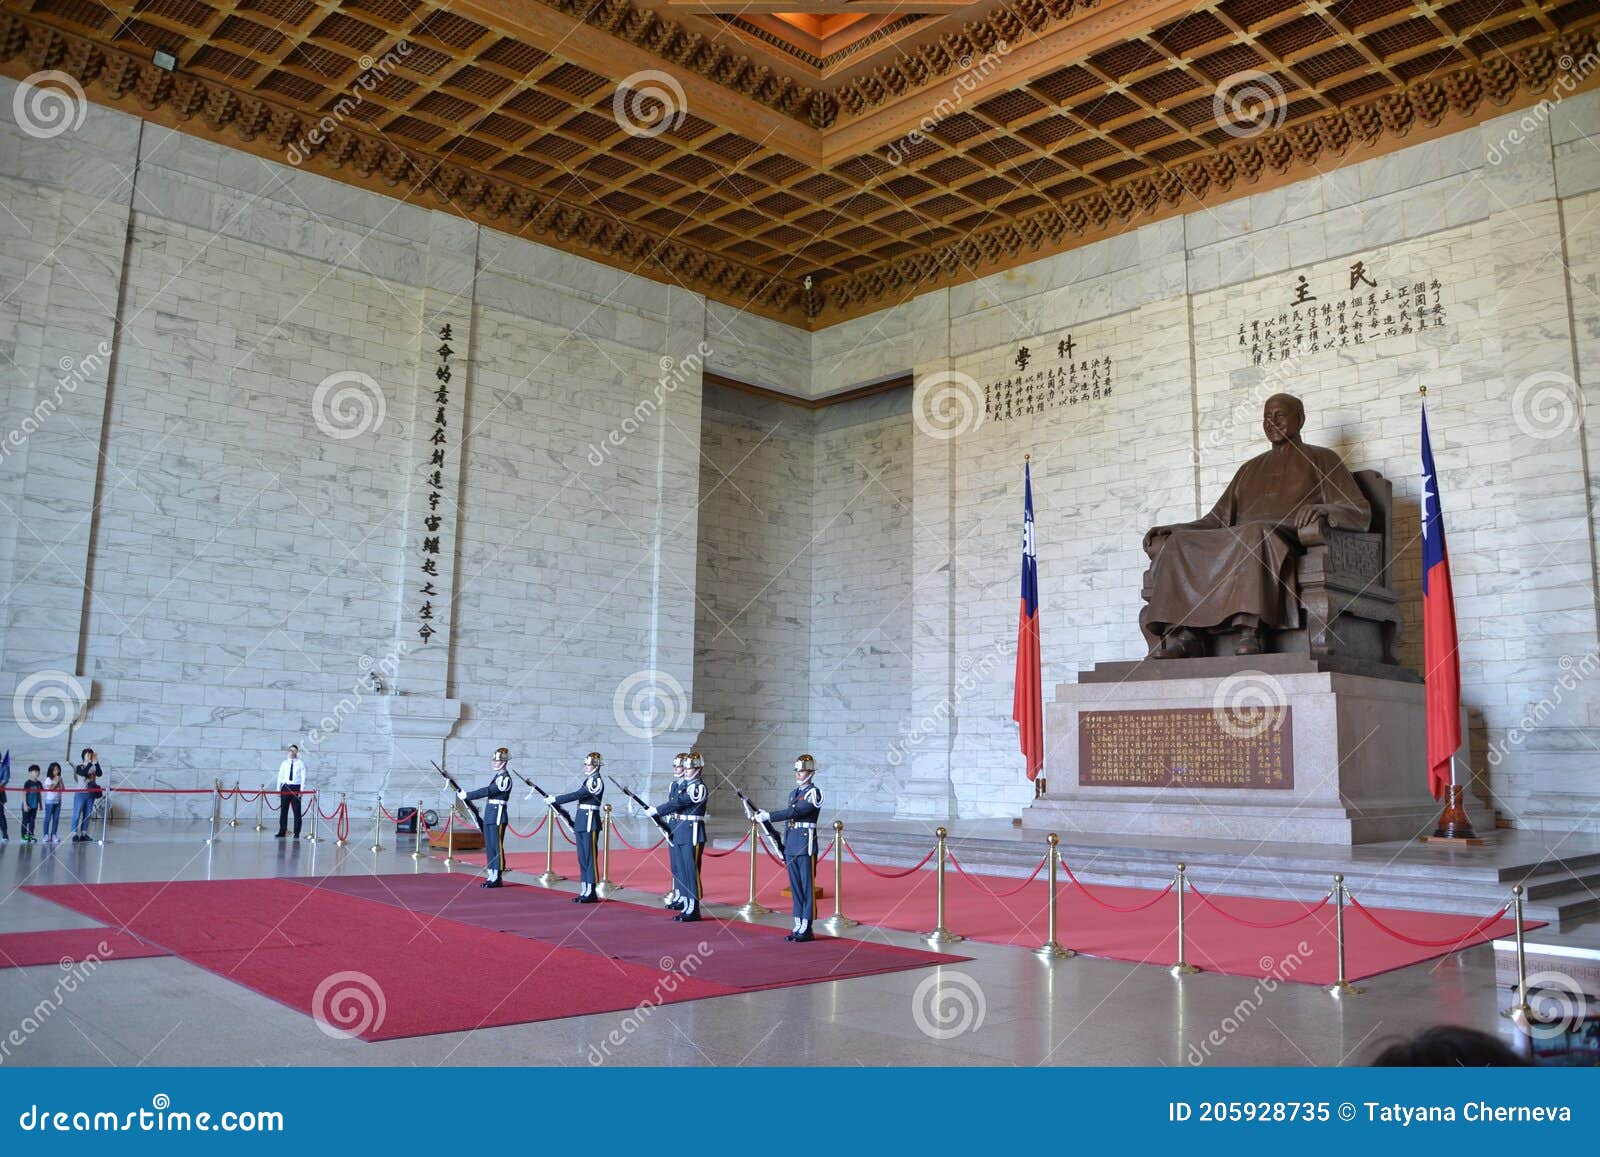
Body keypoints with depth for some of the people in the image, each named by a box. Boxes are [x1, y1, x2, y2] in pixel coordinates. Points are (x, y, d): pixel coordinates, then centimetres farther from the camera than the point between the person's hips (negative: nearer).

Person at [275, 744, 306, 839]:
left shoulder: (301, 763, 2)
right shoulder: (284, 763, 11)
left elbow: (303, 777, -2)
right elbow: (280, 776, 11)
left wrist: (302, 790, -10)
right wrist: (278, 789, 3)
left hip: (296, 788, -3)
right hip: (285, 787, 3)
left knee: (297, 811, 0)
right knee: (283, 810, 3)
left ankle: (296, 833, 5)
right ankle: (282, 832, 10)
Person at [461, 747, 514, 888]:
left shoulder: (505, 778, -12)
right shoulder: (496, 776, 17)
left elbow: (487, 791, -19)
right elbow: (487, 792, 14)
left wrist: (467, 795, -17)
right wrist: (465, 795, 6)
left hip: (498, 816, -9)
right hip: (488, 816, 9)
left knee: (497, 847, -5)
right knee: (489, 847, 11)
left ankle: (498, 878, -1)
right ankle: (492, 877, 17)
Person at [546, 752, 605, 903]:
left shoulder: (597, 781, -12)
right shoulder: (587, 780, 16)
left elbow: (577, 795, -18)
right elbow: (578, 797, 15)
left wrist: (555, 799, -16)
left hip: (590, 822, -9)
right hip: (580, 823, 9)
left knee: (590, 857, -5)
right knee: (582, 858, 10)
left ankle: (592, 892, -1)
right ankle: (585, 891, 16)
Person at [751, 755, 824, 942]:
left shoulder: (814, 793, -9)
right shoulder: (794, 793, 16)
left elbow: (794, 812, -21)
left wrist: (768, 816, -21)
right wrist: (783, 847, 19)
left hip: (806, 845, -8)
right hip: (791, 846, 8)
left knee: (807, 888, -3)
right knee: (795, 888, 10)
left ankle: (807, 930, 1)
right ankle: (798, 927, 16)